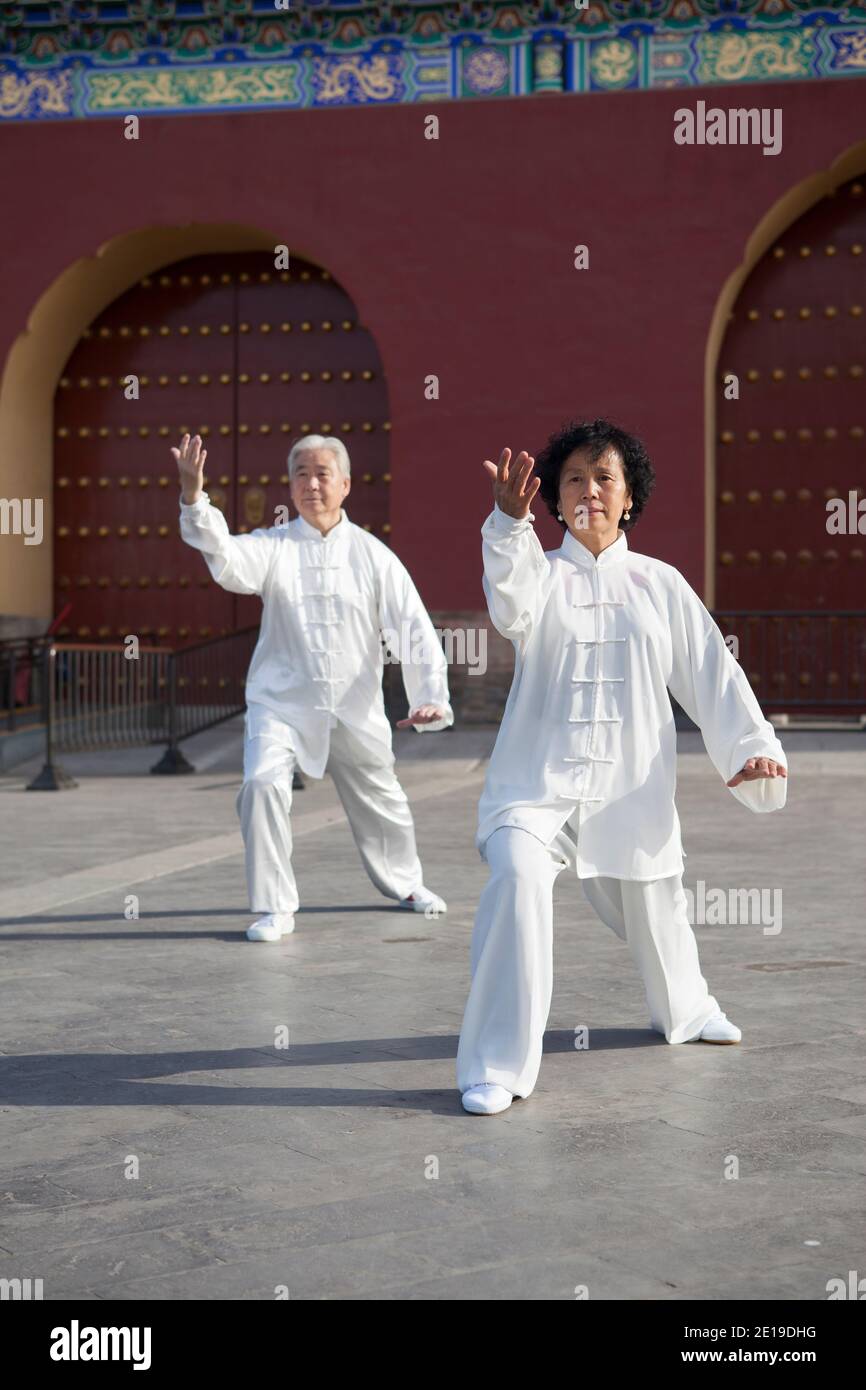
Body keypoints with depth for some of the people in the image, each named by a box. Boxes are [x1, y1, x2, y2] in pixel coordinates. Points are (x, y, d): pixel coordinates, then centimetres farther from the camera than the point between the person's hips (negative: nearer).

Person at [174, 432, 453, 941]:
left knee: (380, 800, 16)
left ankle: (405, 884, 45)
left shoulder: (373, 554, -2)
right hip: (281, 702, -1)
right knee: (263, 784, -22)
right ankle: (275, 908, -5)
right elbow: (229, 560, -26)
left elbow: (415, 627, -2)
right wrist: (194, 498, -42)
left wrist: (432, 695, -12)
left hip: (355, 708, 1)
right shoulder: (273, 546, -4)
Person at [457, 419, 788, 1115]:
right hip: (540, 779, -2)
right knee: (516, 878, -28)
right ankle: (496, 1067, -21)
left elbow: (712, 672, 6)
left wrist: (751, 745, -7)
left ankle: (685, 1009, 53)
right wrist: (510, 521, -43)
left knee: (653, 902, 17)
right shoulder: (543, 573, 0)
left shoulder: (660, 584, 7)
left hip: (630, 784, 3)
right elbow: (514, 607, -24)